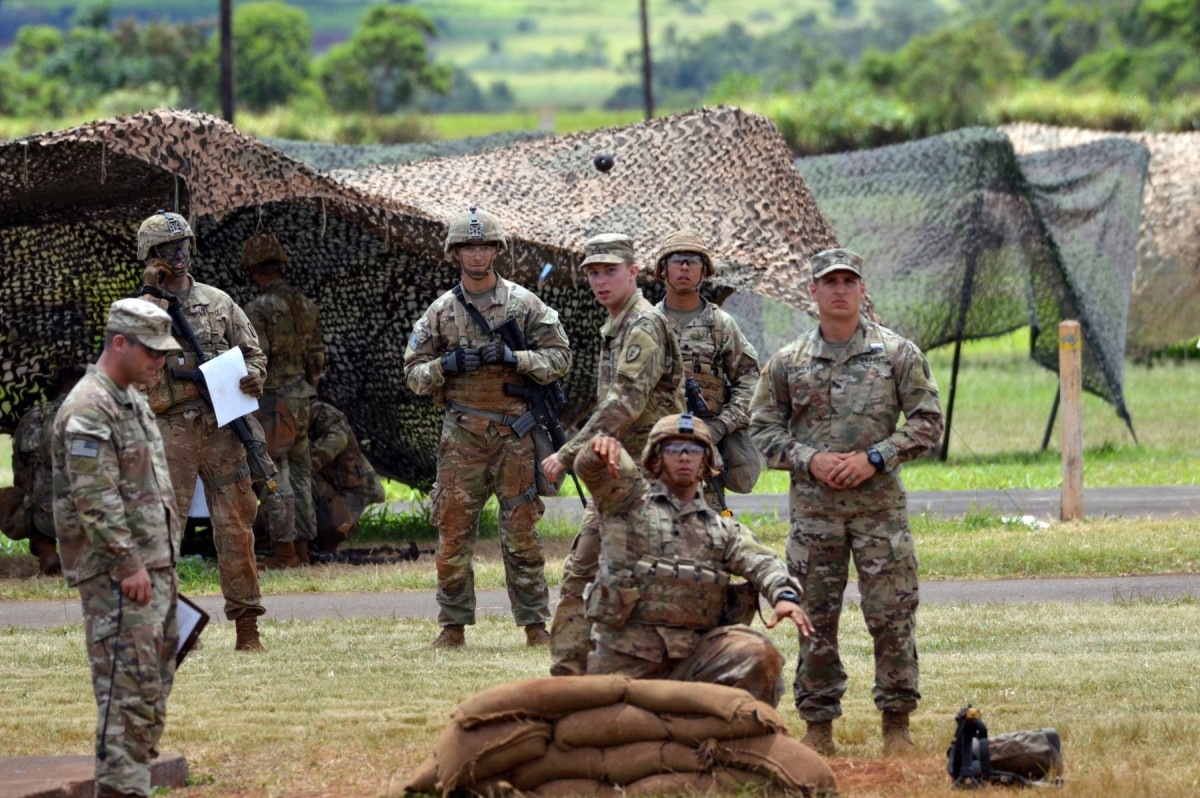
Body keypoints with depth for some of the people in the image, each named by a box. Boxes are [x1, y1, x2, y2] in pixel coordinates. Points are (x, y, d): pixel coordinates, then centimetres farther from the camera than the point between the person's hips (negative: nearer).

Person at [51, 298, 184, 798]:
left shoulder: (132, 401, 17)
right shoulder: (88, 410, -15)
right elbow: (95, 499, -21)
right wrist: (129, 565, -21)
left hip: (153, 566, 10)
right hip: (117, 574, -10)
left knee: (155, 683, 12)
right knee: (129, 683, -12)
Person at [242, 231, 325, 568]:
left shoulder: (259, 310, -14)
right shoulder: (306, 305, 8)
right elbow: (317, 355, 13)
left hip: (272, 401, -7)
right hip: (302, 397, 7)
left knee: (275, 477, -4)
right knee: (299, 474, 11)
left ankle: (284, 549, -5)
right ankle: (302, 546, 14)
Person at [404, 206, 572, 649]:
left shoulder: (523, 304, 3)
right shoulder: (441, 310, 7)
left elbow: (560, 355, 2)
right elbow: (414, 372, 9)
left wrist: (514, 358, -13)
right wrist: (446, 366, -11)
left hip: (515, 433, -1)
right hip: (461, 436, 1)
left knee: (521, 533, 0)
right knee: (453, 533, 0)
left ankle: (535, 624, 5)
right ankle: (454, 625, 9)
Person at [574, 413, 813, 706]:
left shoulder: (721, 528, 17)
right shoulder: (630, 499, 7)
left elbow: (760, 562, 1)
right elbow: (592, 469, -12)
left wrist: (784, 594, -23)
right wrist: (603, 447, -38)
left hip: (693, 651, 2)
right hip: (626, 657, -2)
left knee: (759, 656, -24)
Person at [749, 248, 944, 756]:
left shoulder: (897, 353, 3)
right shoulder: (788, 363, 7)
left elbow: (927, 422, 2)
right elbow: (762, 430, 9)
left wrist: (874, 457, -10)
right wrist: (810, 460, -8)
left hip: (880, 504, -1)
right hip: (813, 505, 1)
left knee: (892, 615, -2)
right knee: (815, 619, 3)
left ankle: (897, 724, 5)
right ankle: (818, 727, 10)